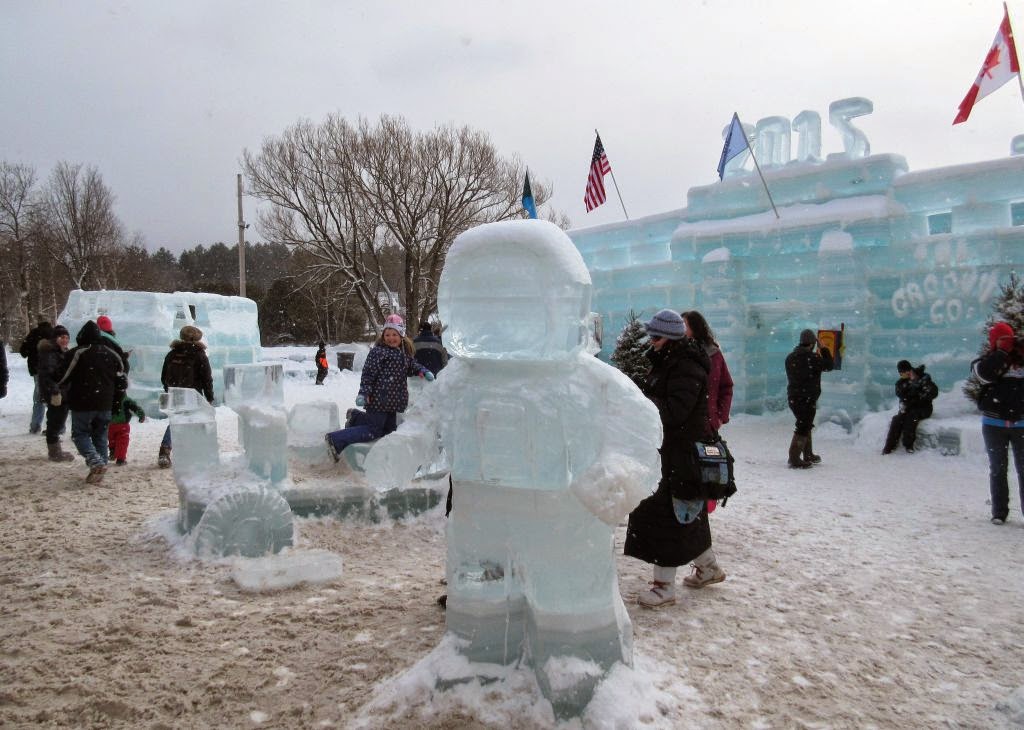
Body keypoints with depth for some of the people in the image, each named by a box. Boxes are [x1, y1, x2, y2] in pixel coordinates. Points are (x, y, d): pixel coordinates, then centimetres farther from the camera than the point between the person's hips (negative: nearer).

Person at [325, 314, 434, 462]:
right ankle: (335, 439, -1)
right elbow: (368, 373, -15)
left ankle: (356, 417, 28)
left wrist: (423, 371, 3)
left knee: (389, 429, 18)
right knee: (373, 431, -5)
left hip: (393, 400, 8)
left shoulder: (406, 353, 9)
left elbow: (412, 366, 23)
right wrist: (364, 393, -21)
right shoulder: (377, 351, -12)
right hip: (379, 399, -8)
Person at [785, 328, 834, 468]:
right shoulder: (812, 358, -16)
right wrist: (823, 349, 5)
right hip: (808, 399, -8)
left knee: (805, 425, 21)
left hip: (793, 397, 8)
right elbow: (829, 365, -4)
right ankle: (794, 459, -4)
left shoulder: (790, 358, 6)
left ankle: (808, 455, 32)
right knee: (803, 428, -3)